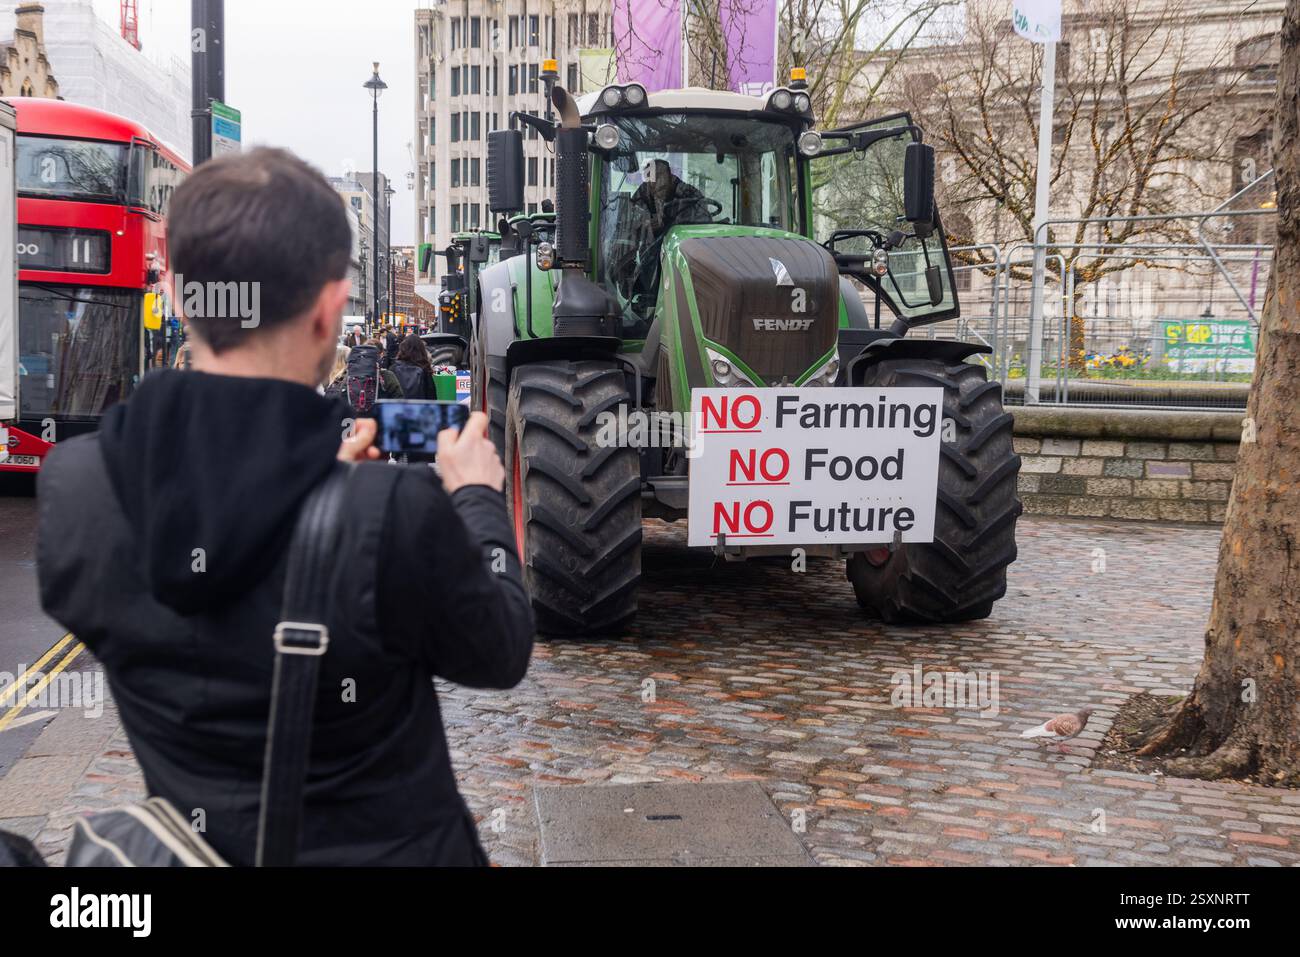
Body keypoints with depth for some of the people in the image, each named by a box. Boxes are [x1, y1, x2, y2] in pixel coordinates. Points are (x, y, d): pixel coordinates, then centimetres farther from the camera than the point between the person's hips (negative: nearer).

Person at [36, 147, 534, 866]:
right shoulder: (395, 515, -32)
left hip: (193, 846, 4)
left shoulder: (71, 486, -19)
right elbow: (500, 657, -13)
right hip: (386, 849, -3)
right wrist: (477, 499, 1)